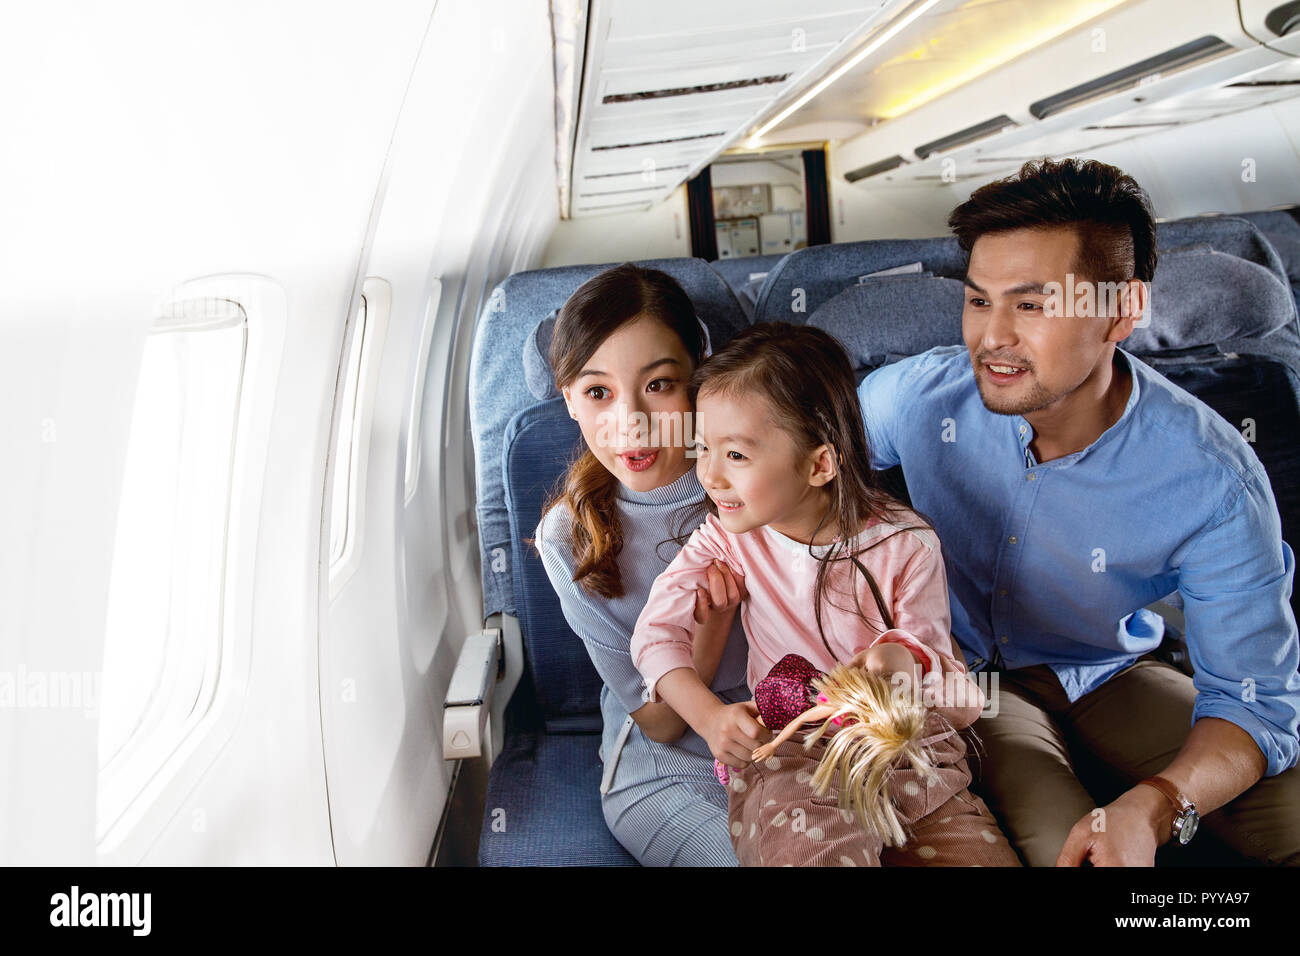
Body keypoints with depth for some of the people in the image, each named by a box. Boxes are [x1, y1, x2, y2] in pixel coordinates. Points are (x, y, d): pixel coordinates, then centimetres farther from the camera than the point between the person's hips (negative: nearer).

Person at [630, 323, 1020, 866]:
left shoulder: (904, 545, -9)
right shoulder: (728, 538, -3)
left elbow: (931, 653, -2)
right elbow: (658, 631, -3)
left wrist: (904, 662, -28)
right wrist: (708, 715, -20)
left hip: (902, 743, 2)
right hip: (783, 755, -2)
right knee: (812, 849, -33)